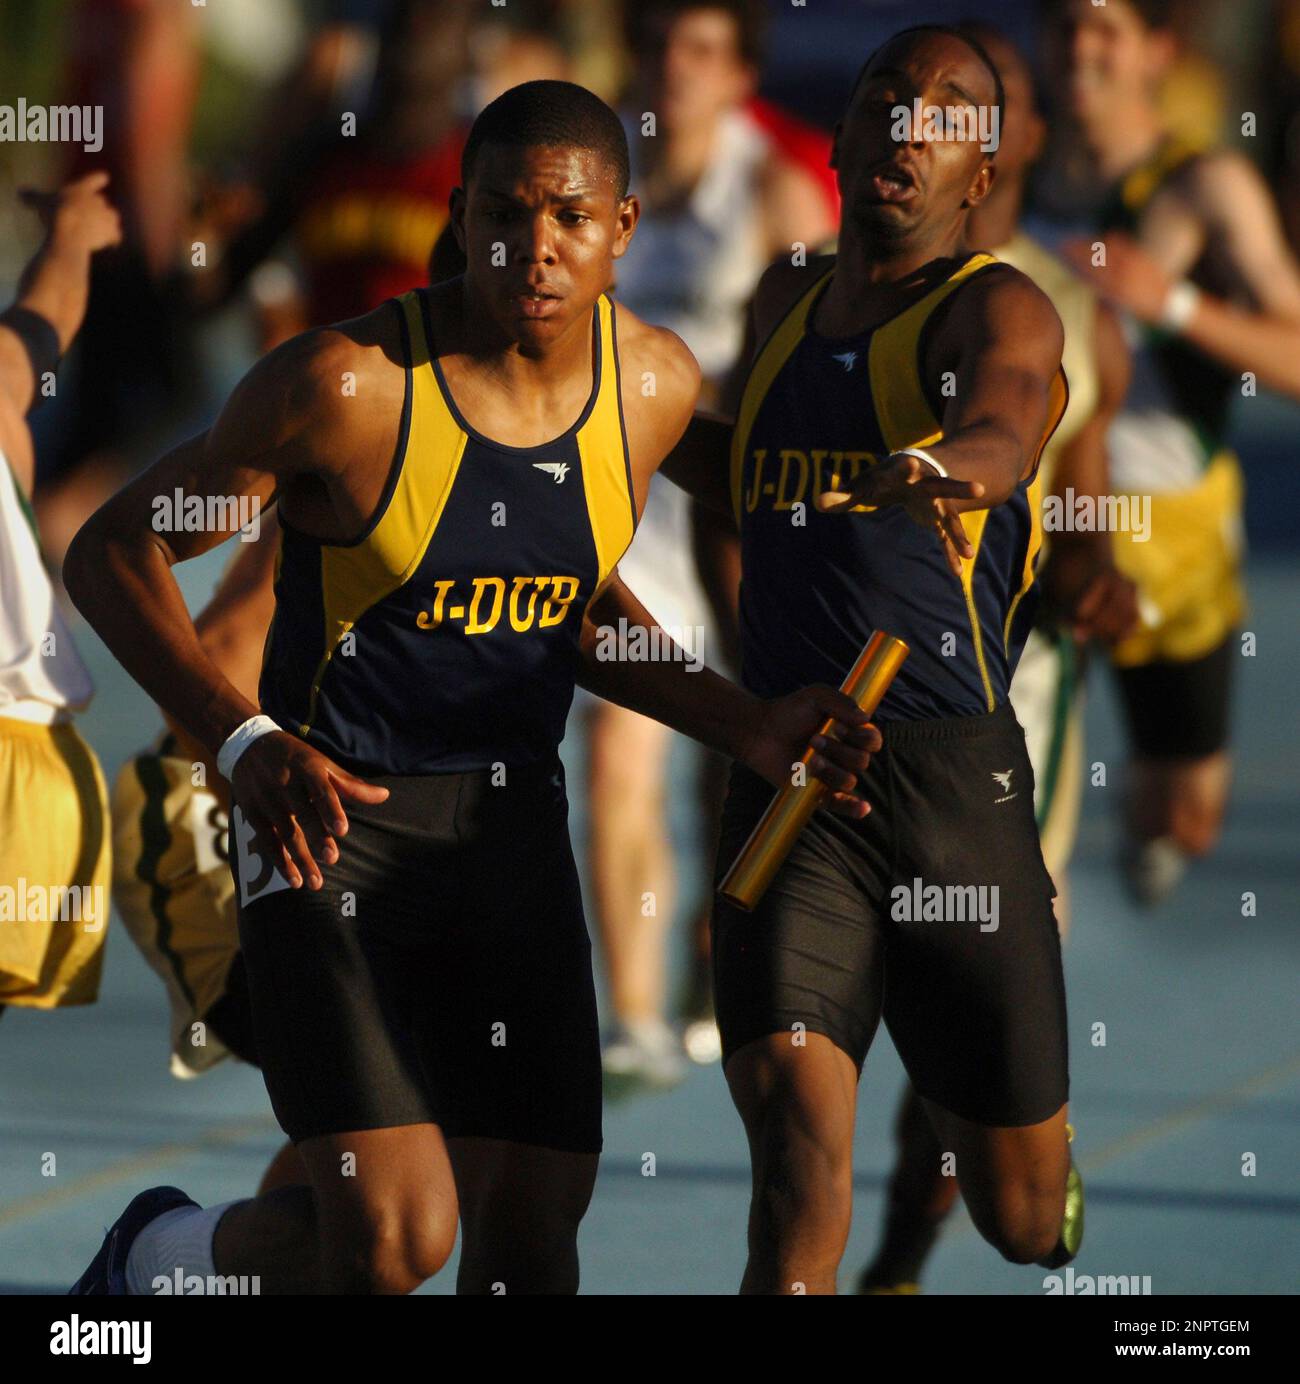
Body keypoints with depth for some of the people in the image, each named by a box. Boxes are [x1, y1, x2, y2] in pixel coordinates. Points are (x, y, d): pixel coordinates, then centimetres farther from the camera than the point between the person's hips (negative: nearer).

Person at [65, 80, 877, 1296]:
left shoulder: (656, 384, 0)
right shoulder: (349, 384, -17)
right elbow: (112, 553, -10)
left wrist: (751, 730, 8)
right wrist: (244, 741, -23)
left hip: (512, 828, 5)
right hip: (328, 819, -5)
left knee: (533, 1230, 2)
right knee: (396, 1237, -17)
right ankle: (168, 1255, 15)